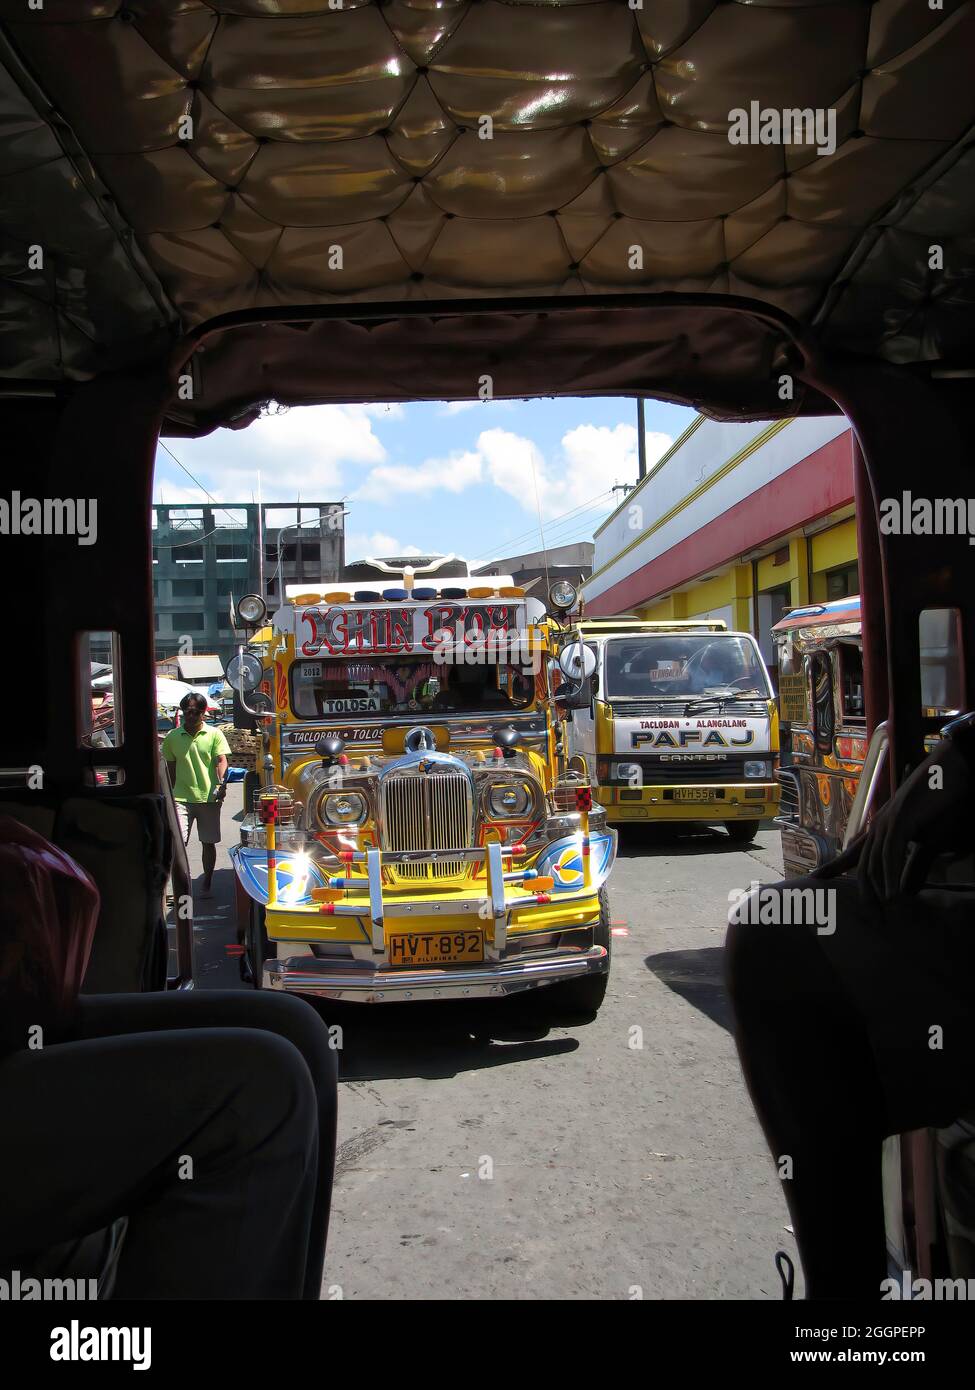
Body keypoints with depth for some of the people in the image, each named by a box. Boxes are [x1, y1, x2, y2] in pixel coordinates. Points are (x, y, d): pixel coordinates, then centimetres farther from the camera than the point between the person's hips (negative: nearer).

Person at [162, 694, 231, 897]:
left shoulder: (214, 734, 2)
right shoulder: (172, 737, 7)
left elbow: (221, 760, -7)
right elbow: (170, 768, 14)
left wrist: (221, 783, -25)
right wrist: (170, 795, 12)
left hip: (208, 797, -1)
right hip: (182, 798, 1)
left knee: (208, 842, 9)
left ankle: (207, 884, 23)